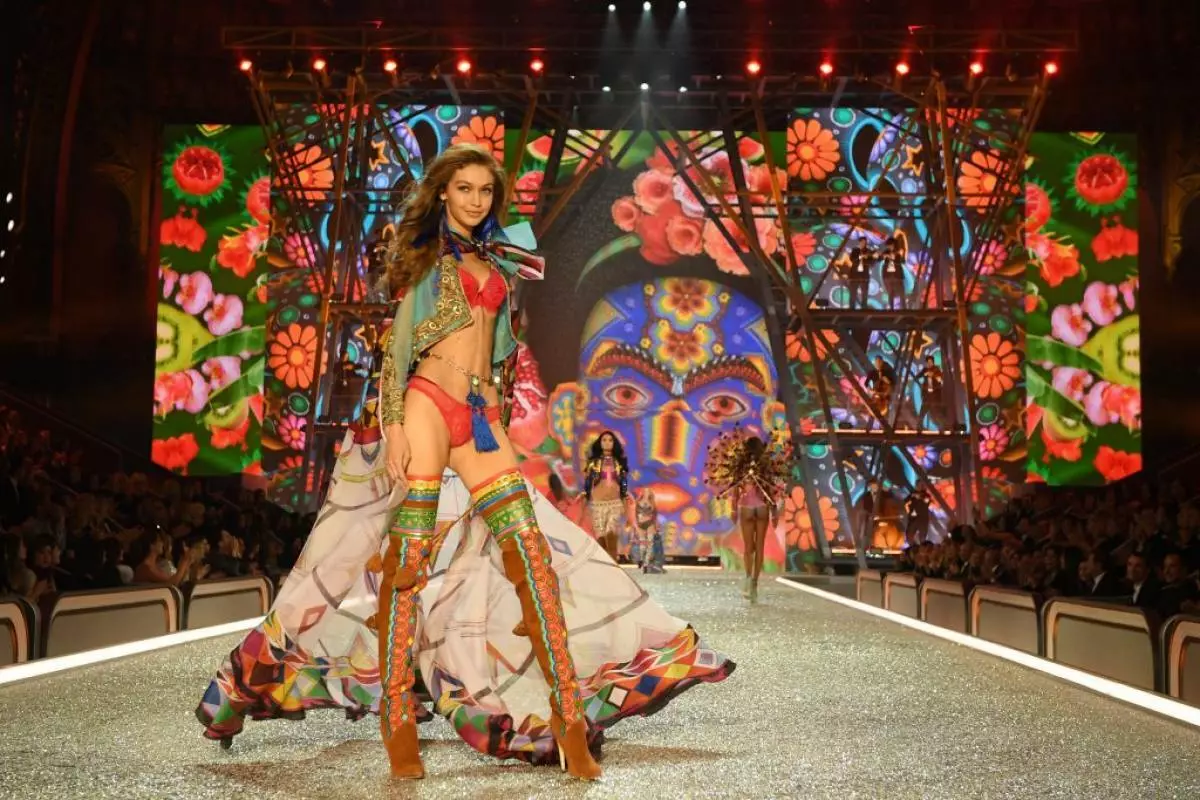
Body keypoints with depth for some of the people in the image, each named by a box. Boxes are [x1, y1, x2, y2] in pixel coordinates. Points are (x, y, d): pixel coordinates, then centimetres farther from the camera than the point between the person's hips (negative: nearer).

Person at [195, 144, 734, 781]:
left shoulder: (496, 257, 21)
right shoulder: (426, 256, 8)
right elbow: (397, 342, 0)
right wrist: (393, 423, -10)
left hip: (482, 416, 5)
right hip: (428, 401, -4)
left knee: (530, 551, -7)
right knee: (409, 558, -8)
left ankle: (568, 717, -8)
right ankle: (398, 724, -3)